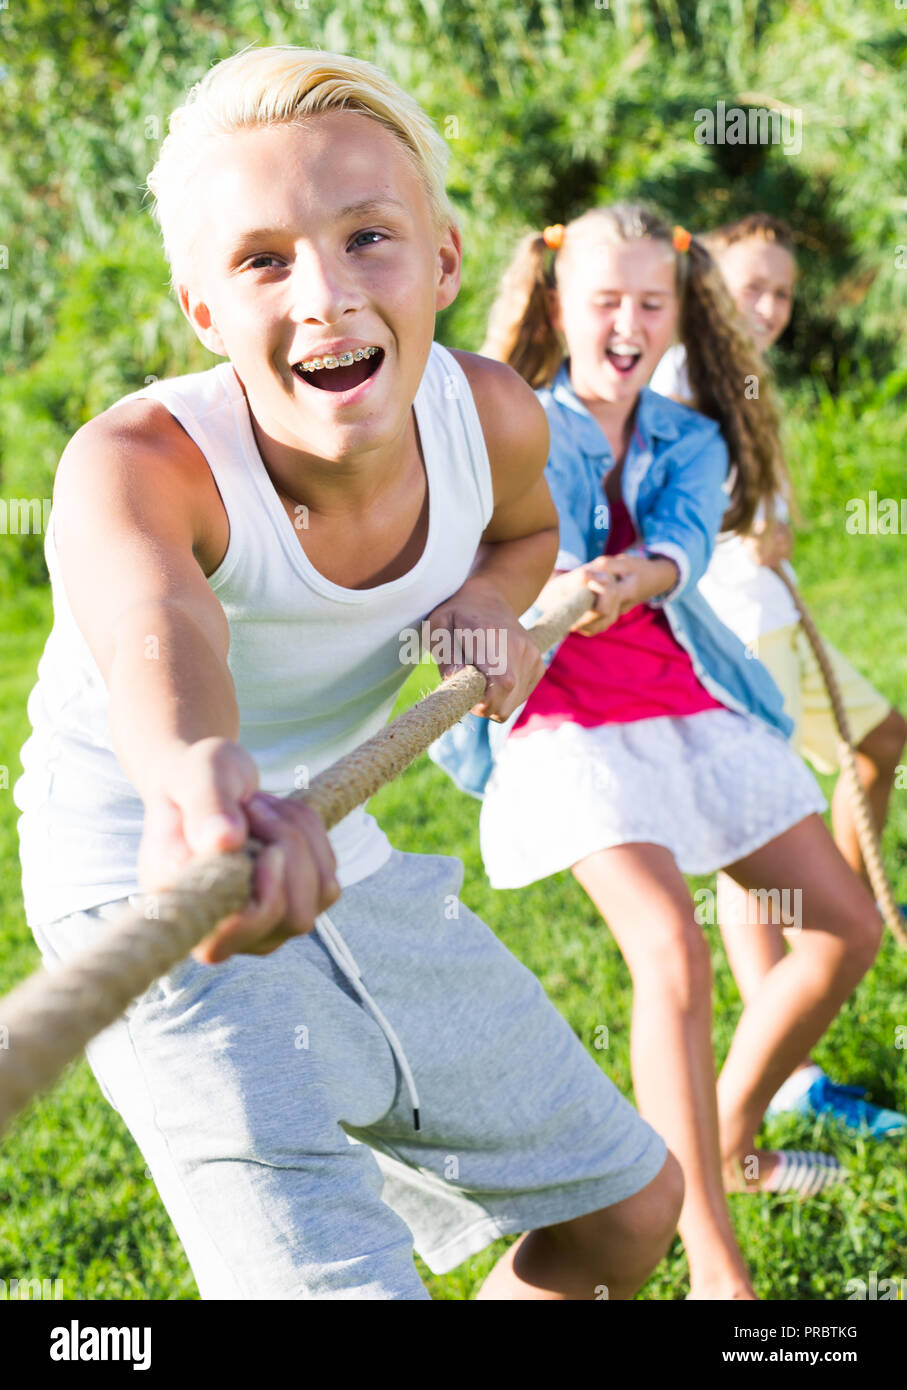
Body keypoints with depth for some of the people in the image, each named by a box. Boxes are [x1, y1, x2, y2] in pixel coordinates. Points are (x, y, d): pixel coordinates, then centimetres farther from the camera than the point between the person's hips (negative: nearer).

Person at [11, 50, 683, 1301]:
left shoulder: (491, 417, -14)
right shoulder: (137, 464, -30)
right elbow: (155, 627, -55)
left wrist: (492, 599, -12)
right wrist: (201, 774, -79)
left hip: (339, 854, 6)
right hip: (160, 892, -6)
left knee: (627, 1207, 16)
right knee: (337, 1276, -24)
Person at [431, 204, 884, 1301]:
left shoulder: (690, 442, 10)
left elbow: (685, 541, -12)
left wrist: (633, 575, -37)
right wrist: (551, 589, -44)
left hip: (691, 704, 6)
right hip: (568, 719, -6)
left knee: (847, 926, 6)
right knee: (673, 951, -24)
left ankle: (731, 1141, 27)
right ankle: (714, 1265, -21)